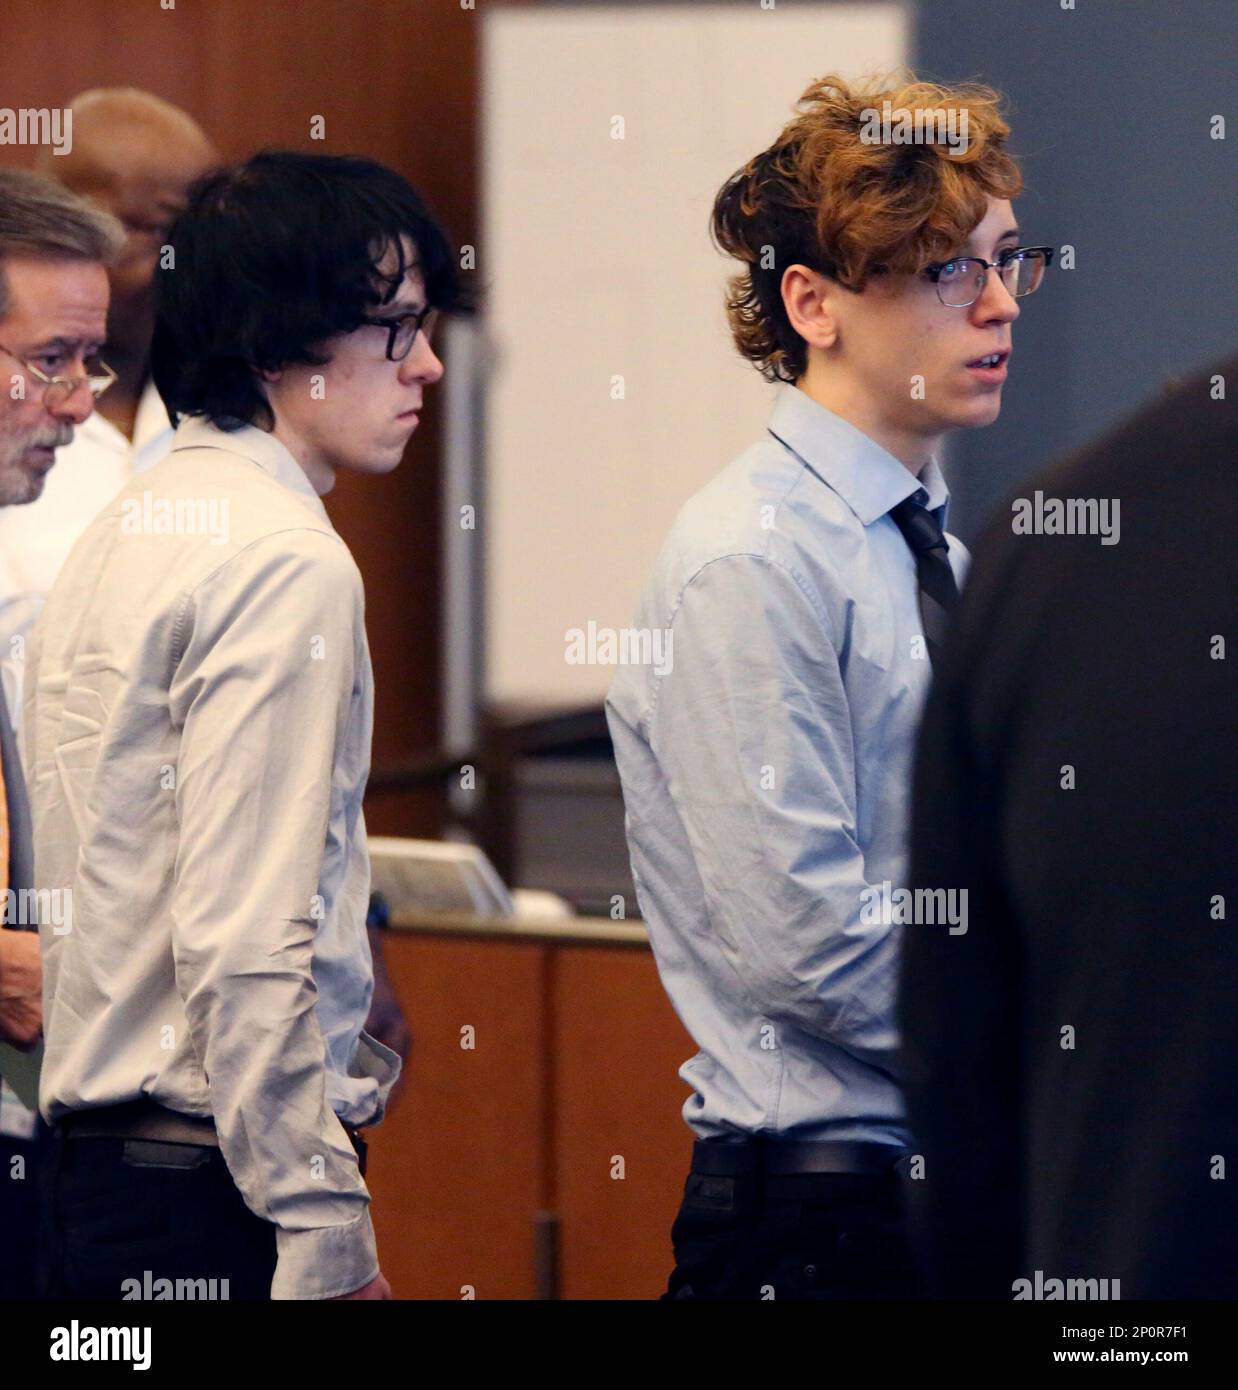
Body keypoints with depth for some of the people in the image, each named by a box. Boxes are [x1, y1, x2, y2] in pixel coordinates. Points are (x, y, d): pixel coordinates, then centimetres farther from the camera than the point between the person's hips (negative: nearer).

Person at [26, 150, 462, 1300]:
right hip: (218, 1193, -9)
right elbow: (249, 939, -20)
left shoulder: (121, 532, 16)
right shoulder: (288, 560, -13)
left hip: (101, 1159, 9)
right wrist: (330, 1245, -19)